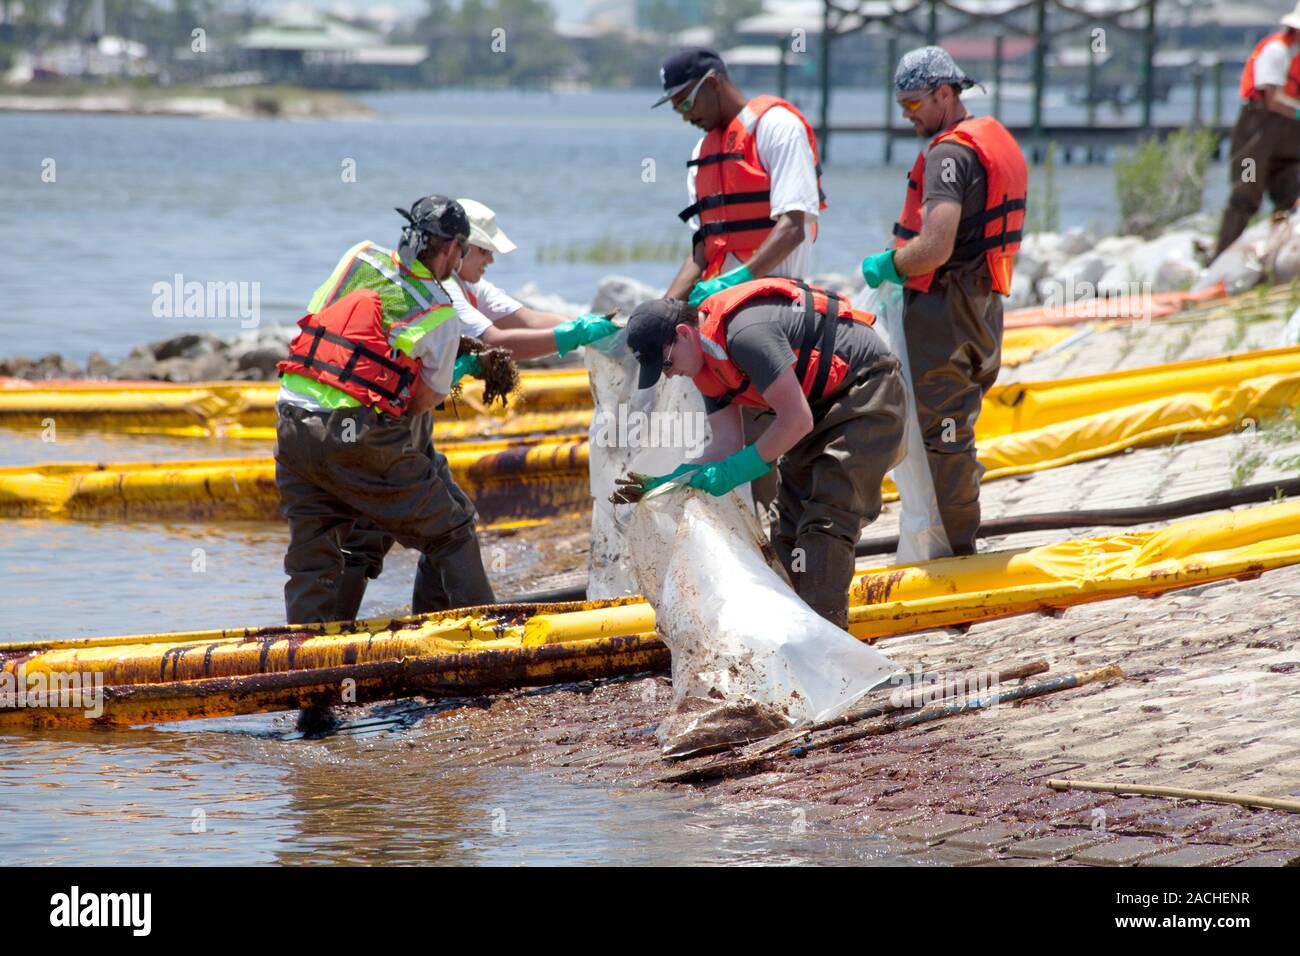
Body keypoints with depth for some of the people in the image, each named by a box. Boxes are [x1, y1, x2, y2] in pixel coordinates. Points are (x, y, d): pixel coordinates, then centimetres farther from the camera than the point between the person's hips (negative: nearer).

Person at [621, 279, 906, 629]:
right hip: (821, 404, 10)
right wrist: (666, 483, -11)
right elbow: (728, 443, -1)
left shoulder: (744, 332, -30)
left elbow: (797, 420, -28)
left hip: (867, 387, -10)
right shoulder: (706, 361, 2)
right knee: (790, 518, 9)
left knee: (826, 520, -18)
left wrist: (733, 472, -22)